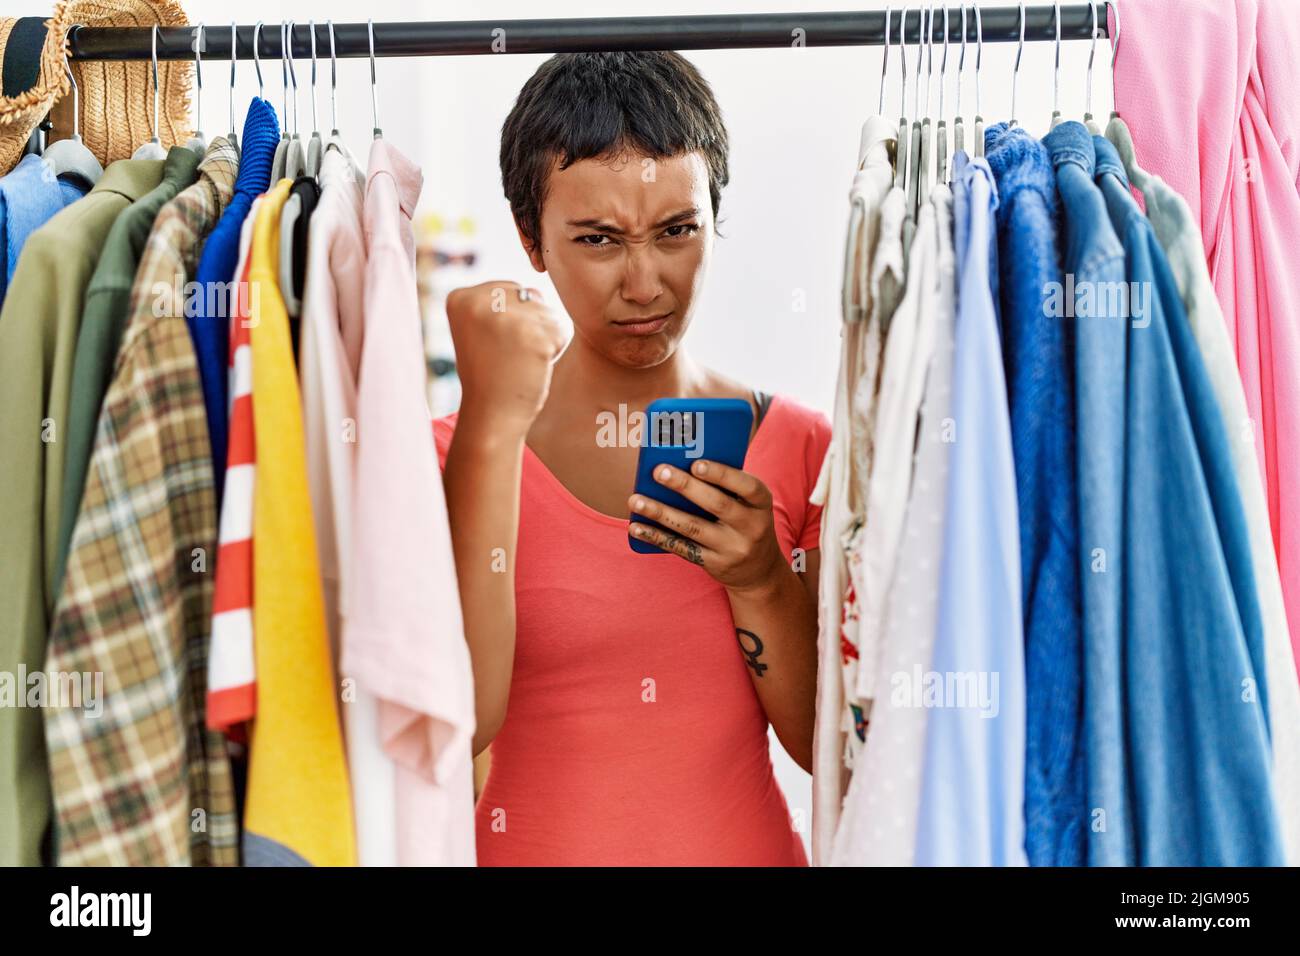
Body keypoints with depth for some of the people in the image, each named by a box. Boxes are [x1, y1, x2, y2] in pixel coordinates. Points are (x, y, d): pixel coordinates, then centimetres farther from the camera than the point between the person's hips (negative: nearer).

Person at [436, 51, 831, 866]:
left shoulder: (798, 445, -1)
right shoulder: (452, 452, -5)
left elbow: (834, 747, -2)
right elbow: (454, 721, -20)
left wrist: (760, 581, -18)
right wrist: (494, 424, -21)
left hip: (750, 843, 2)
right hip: (530, 844, -1)